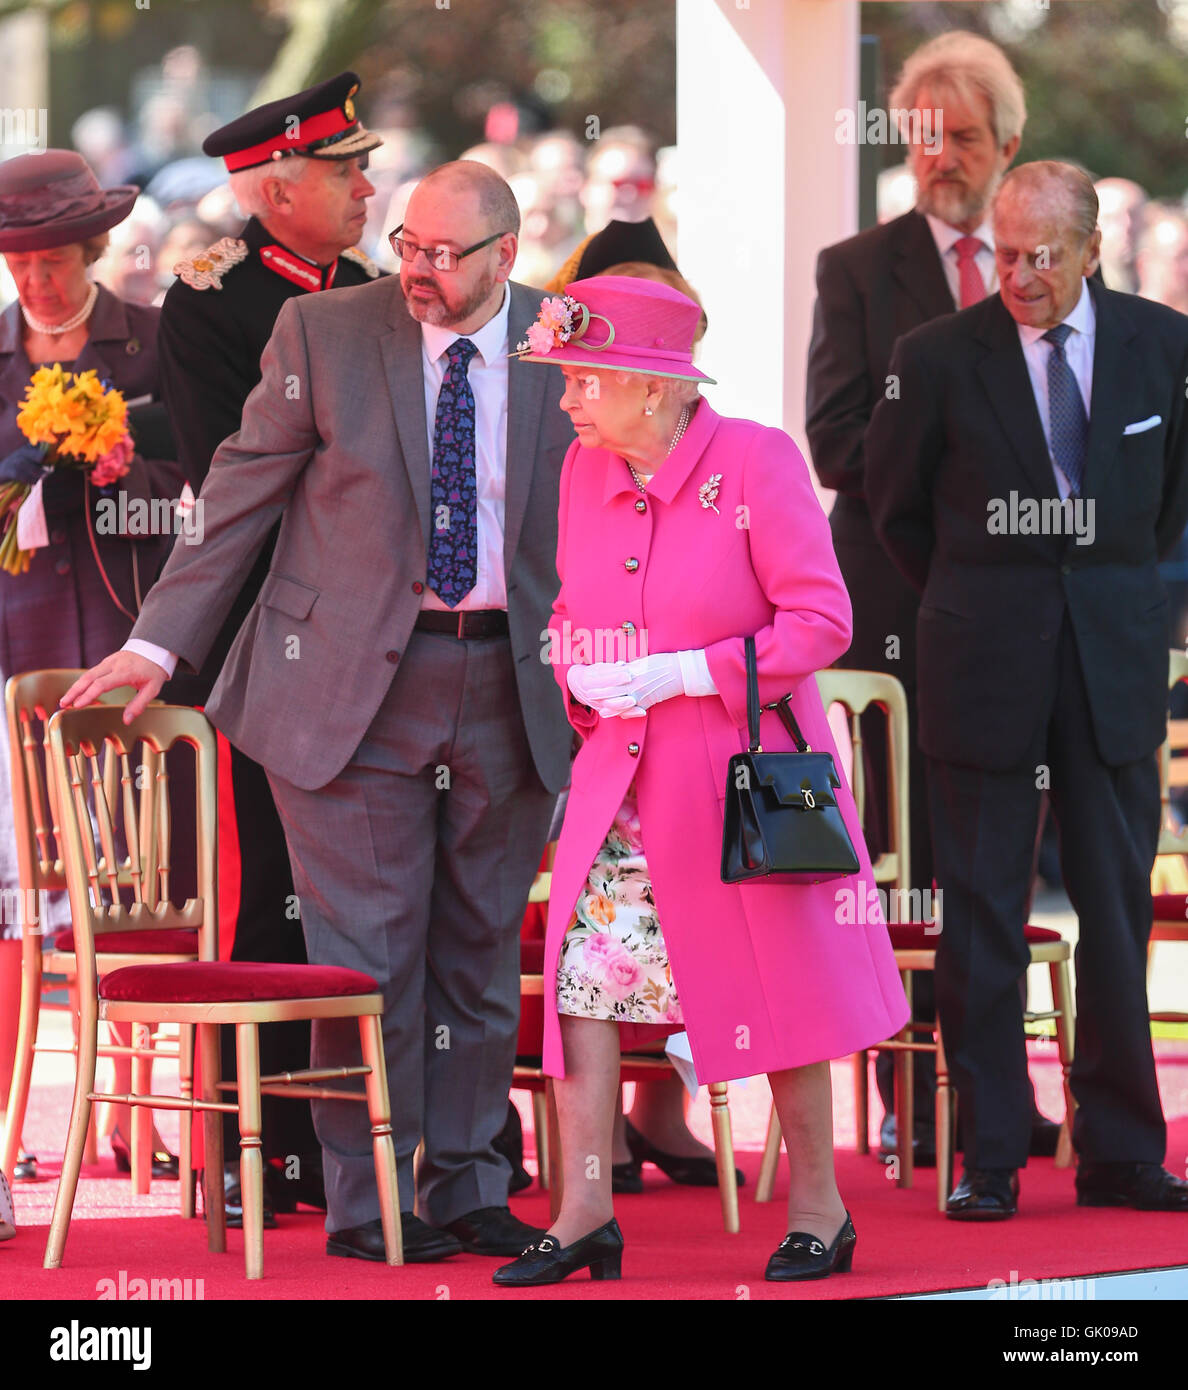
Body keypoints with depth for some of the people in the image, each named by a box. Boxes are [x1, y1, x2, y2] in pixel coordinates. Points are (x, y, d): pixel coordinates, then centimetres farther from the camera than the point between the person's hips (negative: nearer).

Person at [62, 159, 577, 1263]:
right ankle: (367, 1200, 7)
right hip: (350, 678, -2)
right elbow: (241, 493, 0)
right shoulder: (325, 331, -3)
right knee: (369, 951, -2)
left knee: (481, 948, 10)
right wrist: (159, 640, -4)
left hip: (511, 682, 2)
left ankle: (464, 1186, 20)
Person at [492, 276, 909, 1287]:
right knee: (585, 973, -4)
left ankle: (818, 1210, 16)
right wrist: (582, 674, -5)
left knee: (780, 991, 3)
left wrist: (681, 675, -20)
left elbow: (821, 621, -14)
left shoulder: (756, 461, -13)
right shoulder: (585, 471, 3)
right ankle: (585, 1216, 1)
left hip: (746, 766, -5)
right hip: (622, 776, 5)